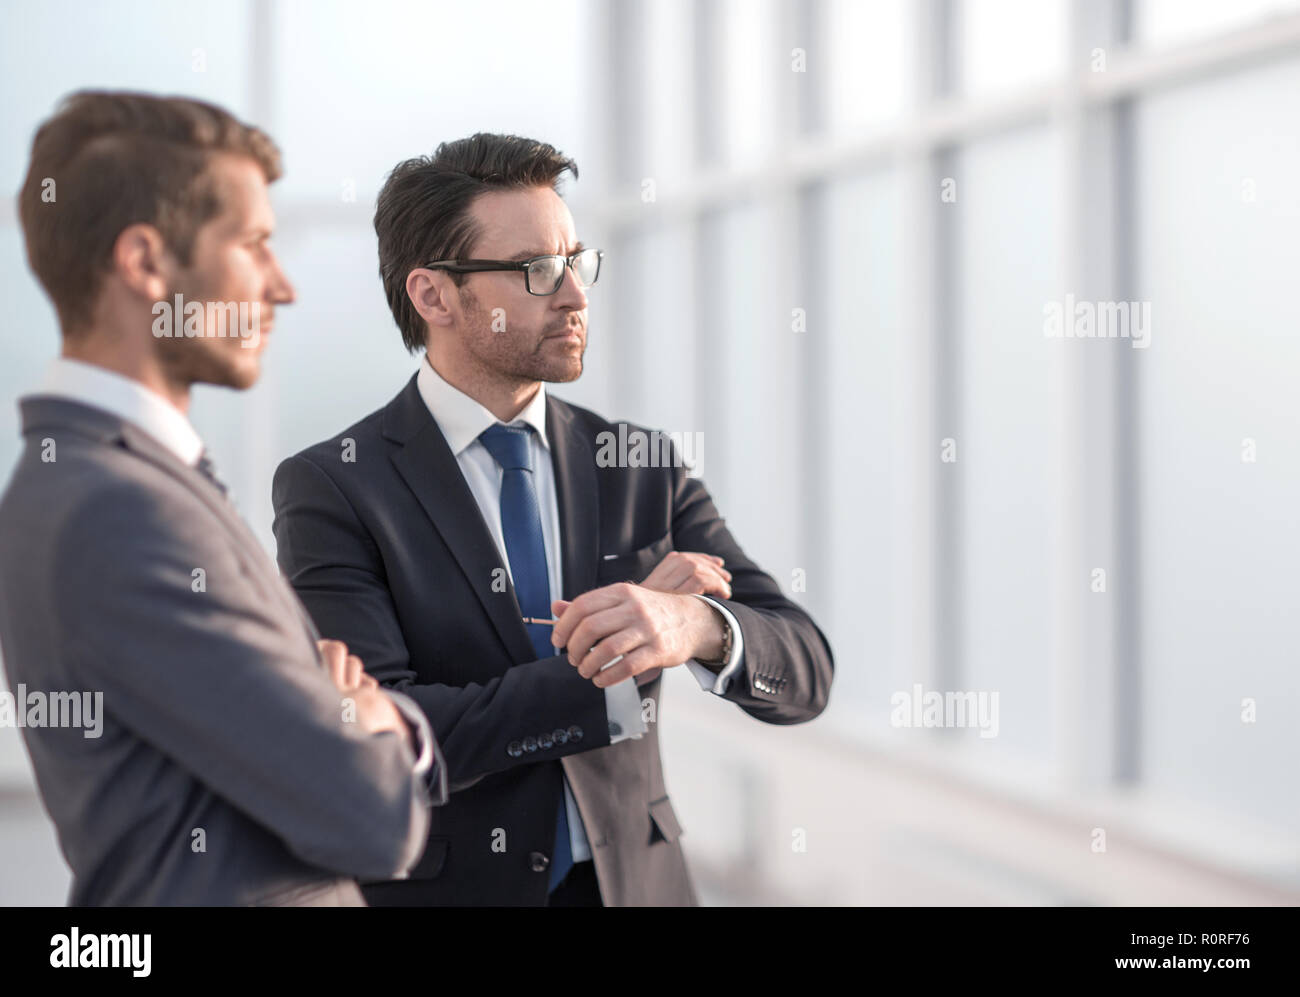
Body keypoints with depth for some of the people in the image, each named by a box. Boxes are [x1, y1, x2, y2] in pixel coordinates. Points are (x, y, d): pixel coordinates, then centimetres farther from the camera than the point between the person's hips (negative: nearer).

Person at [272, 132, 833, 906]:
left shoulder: (641, 471, 2)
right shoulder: (332, 489, -10)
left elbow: (803, 674, -7)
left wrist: (696, 628, -28)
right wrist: (615, 671, -18)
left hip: (636, 882, 4)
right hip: (437, 886, -3)